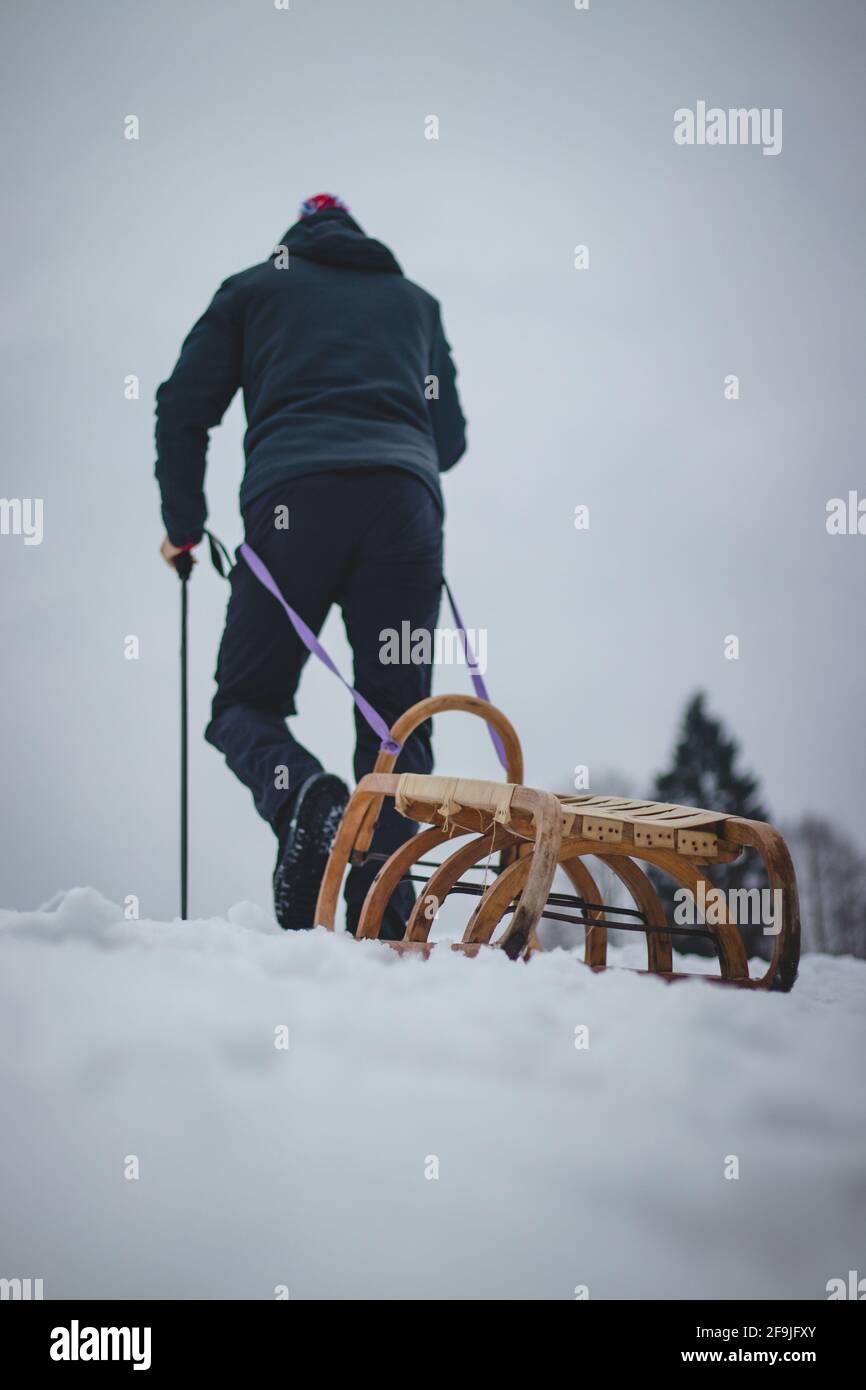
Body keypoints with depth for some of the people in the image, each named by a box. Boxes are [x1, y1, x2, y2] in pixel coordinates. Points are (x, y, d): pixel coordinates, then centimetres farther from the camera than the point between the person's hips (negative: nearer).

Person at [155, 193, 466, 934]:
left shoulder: (253, 288, 25)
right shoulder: (415, 299, 31)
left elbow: (183, 408, 17)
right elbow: (451, 438, 32)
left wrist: (183, 527, 25)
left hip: (293, 501, -2)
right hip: (404, 501, 2)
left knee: (246, 701, 6)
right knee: (396, 719, 4)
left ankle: (304, 796, -27)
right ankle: (382, 913, -13)